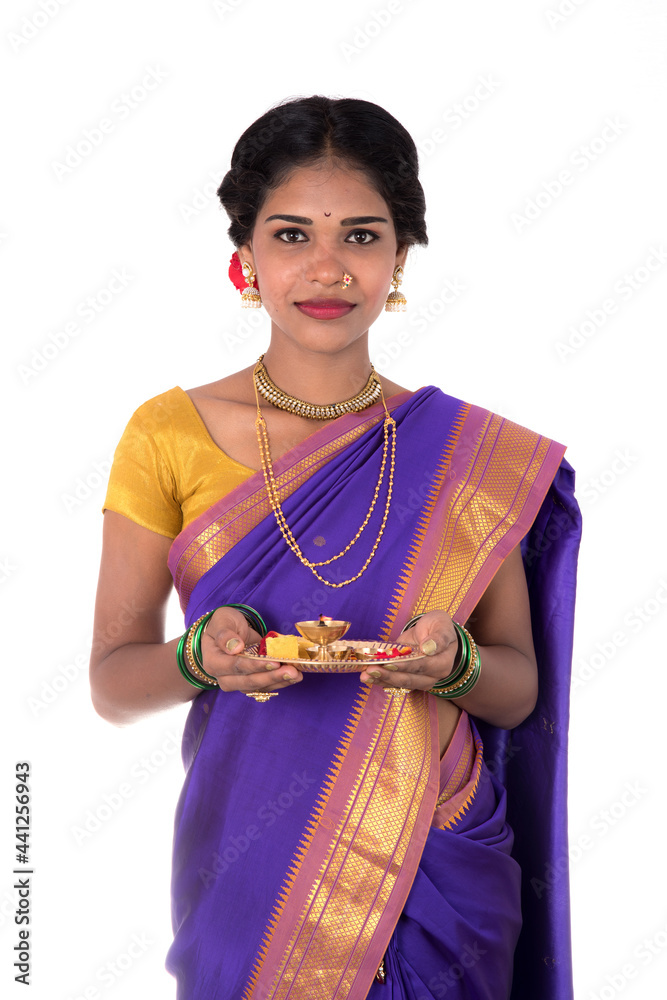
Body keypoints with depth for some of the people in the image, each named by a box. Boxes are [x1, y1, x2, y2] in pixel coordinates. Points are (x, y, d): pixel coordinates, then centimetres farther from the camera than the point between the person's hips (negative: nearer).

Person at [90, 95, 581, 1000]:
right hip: (246, 872, -1)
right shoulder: (169, 434, -6)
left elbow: (522, 691, 1)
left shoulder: (473, 453, -3)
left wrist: (453, 663, -20)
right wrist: (201, 655, -24)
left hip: (437, 875, 1)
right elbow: (112, 684, -3)